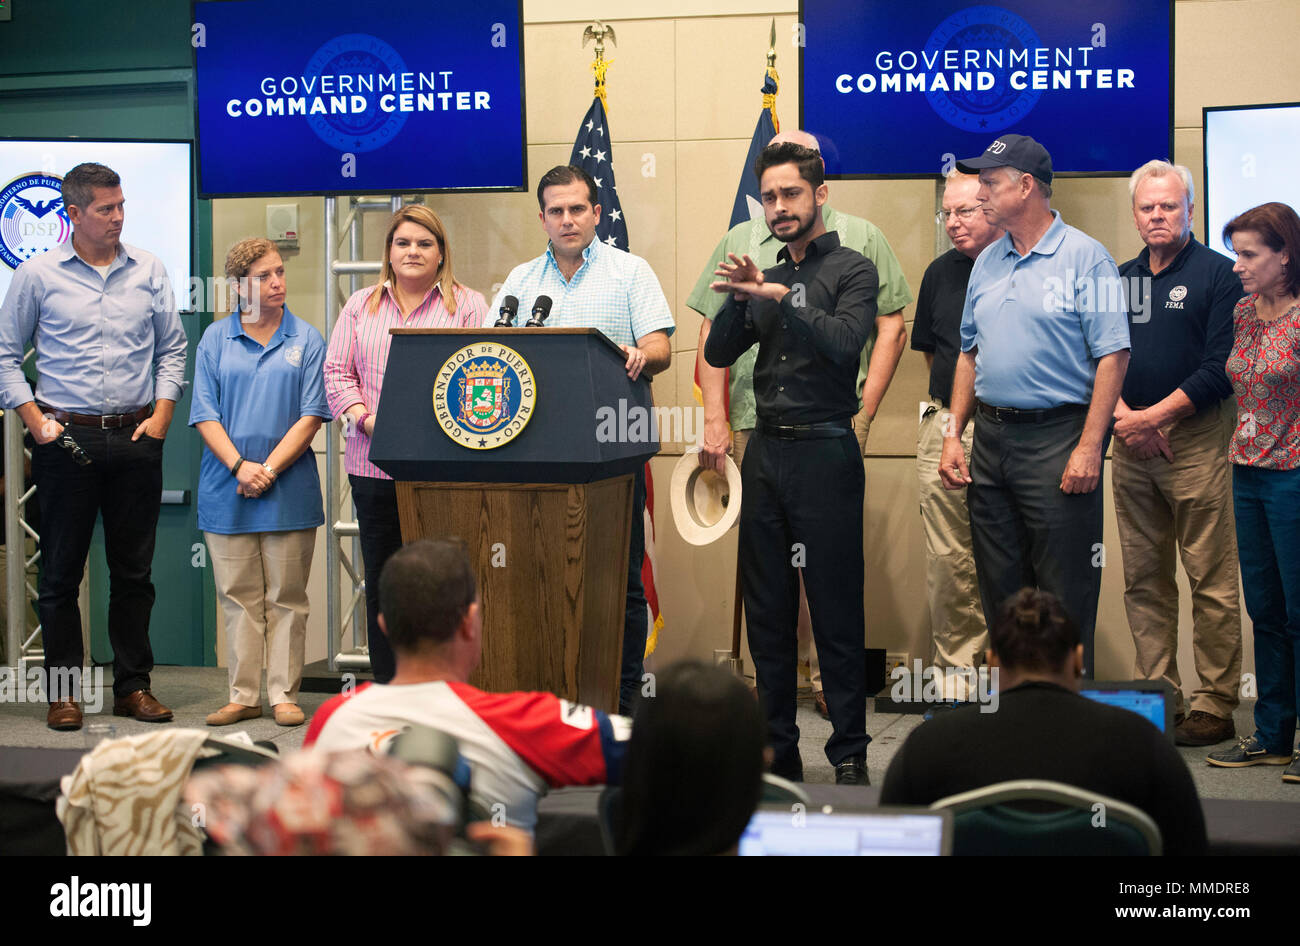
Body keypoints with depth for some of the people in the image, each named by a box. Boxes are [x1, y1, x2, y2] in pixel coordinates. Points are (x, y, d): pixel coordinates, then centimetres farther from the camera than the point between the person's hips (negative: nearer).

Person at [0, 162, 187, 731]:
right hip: (65, 440, -2)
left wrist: (161, 417, 2)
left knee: (134, 570, 6)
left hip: (136, 438, 2)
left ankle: (134, 685, 15)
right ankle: (64, 691, 10)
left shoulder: (149, 271, 8)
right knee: (61, 571, 2)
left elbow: (172, 349, 13)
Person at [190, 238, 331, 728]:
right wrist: (239, 466, -13)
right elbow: (205, 415, 1)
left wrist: (269, 469, -12)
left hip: (289, 488, -1)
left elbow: (311, 416, -3)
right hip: (227, 487, 1)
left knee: (286, 596, 4)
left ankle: (284, 694, 11)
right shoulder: (215, 339, 6)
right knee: (237, 596, 6)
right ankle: (243, 695, 13)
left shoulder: (305, 340, 3)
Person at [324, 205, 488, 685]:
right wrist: (367, 417, -7)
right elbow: (337, 372, 10)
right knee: (381, 581, 7)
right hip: (375, 463, 3)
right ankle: (387, 688, 16)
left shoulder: (467, 305, 6)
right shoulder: (361, 306, 16)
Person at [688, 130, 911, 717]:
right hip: (755, 423, 2)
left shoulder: (861, 240, 8)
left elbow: (891, 326, 7)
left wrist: (865, 409, -2)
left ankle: (829, 674, 1)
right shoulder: (739, 243, 13)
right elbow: (713, 335, 11)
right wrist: (714, 419, 3)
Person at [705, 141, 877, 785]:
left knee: (836, 608, -4)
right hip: (766, 451, 6)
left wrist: (779, 297, -24)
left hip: (824, 450, -6)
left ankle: (849, 751, 3)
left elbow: (845, 341, -18)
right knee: (766, 609, 9)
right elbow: (718, 354, 7)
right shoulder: (767, 278, 16)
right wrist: (740, 299, -10)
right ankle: (776, 749, 17)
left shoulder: (851, 270, 0)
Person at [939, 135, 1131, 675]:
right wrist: (953, 435, 11)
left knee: (1066, 591, -2)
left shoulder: (1085, 257, -7)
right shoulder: (988, 262, 13)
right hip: (989, 437, 7)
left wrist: (1089, 447, -18)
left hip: (1057, 436, -7)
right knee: (999, 585, 12)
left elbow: (1113, 356, -12)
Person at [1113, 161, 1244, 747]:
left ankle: (1215, 706, -2)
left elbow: (1221, 368, -9)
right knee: (1143, 579, 7)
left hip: (1196, 439, -5)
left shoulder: (1218, 274, -1)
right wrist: (1124, 416, -5)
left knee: (1211, 580, -6)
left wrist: (1154, 417, -13)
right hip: (1131, 445, 6)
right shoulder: (1119, 279, 16)